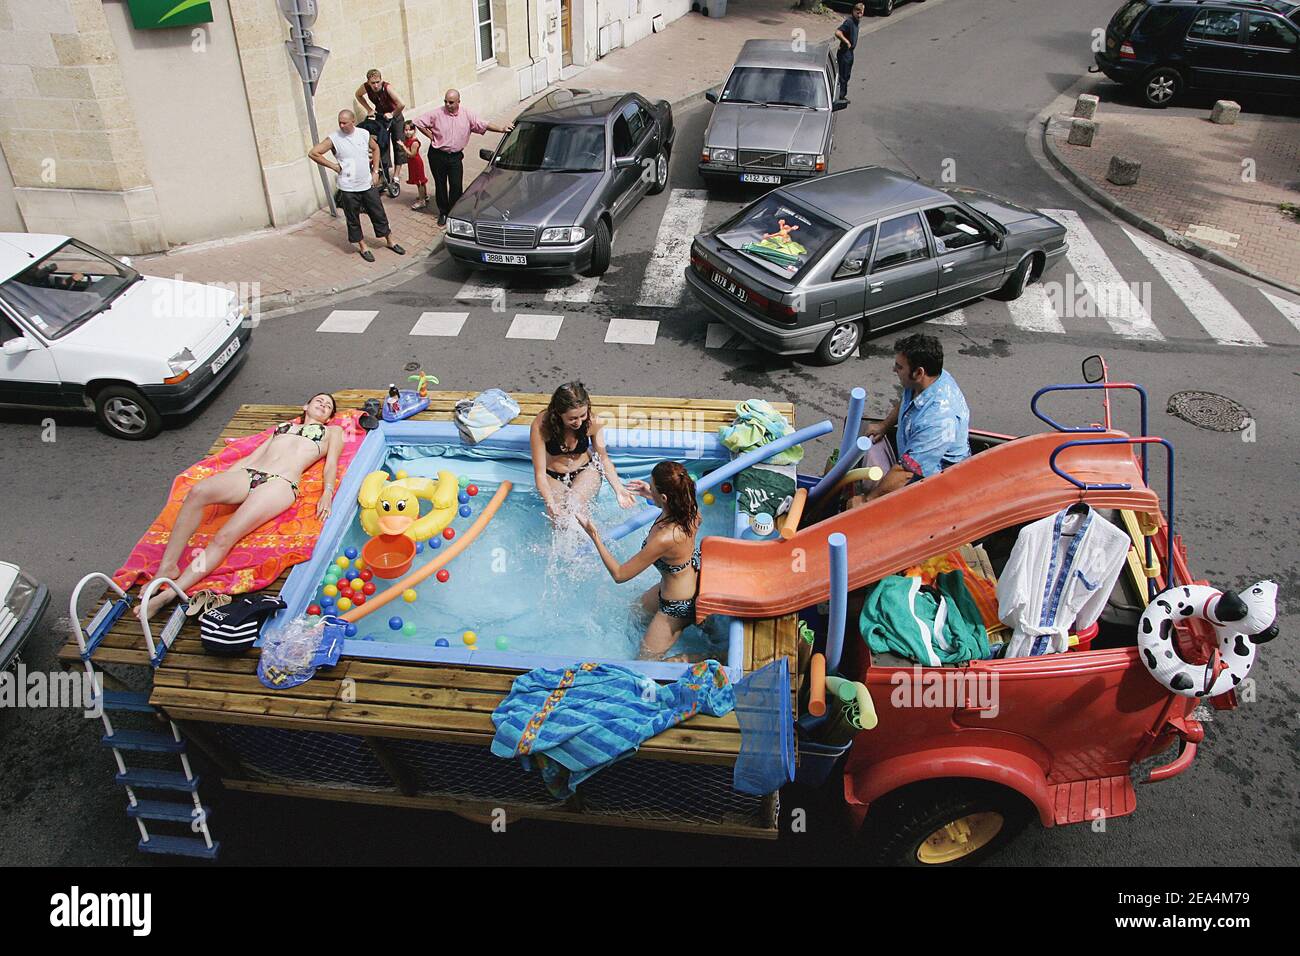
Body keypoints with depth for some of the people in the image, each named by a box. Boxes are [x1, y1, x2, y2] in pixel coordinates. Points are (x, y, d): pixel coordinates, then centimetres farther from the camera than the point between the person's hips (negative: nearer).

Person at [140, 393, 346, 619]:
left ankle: (169, 594, -32)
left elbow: (331, 464, 9)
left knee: (225, 536, -27)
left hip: (281, 483, -4)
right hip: (247, 474, 4)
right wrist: (219, 481, 16)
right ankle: (167, 567, -28)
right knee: (198, 491, -29)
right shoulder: (283, 426, 35)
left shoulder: (333, 431, 25)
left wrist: (327, 493, -10)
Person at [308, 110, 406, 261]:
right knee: (353, 219, 8)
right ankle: (362, 247, 25)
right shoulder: (334, 139, -12)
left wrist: (375, 171, 9)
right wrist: (334, 166, -10)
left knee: (379, 215, 12)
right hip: (348, 188, -3)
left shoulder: (364, 134, -2)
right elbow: (313, 153, -11)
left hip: (368, 185, 3)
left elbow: (375, 148, 16)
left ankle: (390, 242, 29)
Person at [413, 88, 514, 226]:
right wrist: (431, 136, -4)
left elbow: (483, 125, 1)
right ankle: (443, 212, 23)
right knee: (440, 185, 8)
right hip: (437, 156, -1)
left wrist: (501, 129, -8)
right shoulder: (437, 114, -9)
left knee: (456, 186, -1)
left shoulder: (467, 115, -2)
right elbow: (419, 122, -2)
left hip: (455, 156, 1)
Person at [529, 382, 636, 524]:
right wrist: (551, 504, -41)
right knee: (558, 518, -24)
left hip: (585, 471, 1)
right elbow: (540, 473, -25)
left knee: (575, 507, -28)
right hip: (553, 477, 0)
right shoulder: (541, 426, -29)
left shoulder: (593, 422, -22)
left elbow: (604, 458, -7)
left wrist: (619, 489, -21)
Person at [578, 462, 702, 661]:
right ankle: (700, 618, 29)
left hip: (678, 606, -8)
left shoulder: (665, 538, -41)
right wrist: (652, 497, 1)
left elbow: (619, 574, -26)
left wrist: (594, 536, -21)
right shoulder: (690, 509, -20)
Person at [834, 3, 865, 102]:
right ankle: (840, 97, 3)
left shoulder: (855, 21, 8)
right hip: (844, 52, -10)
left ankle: (843, 95, 27)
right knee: (843, 75, -4)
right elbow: (837, 33, -32)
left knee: (846, 75, 17)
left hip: (850, 52, 10)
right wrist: (847, 42, -24)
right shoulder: (849, 21, -20)